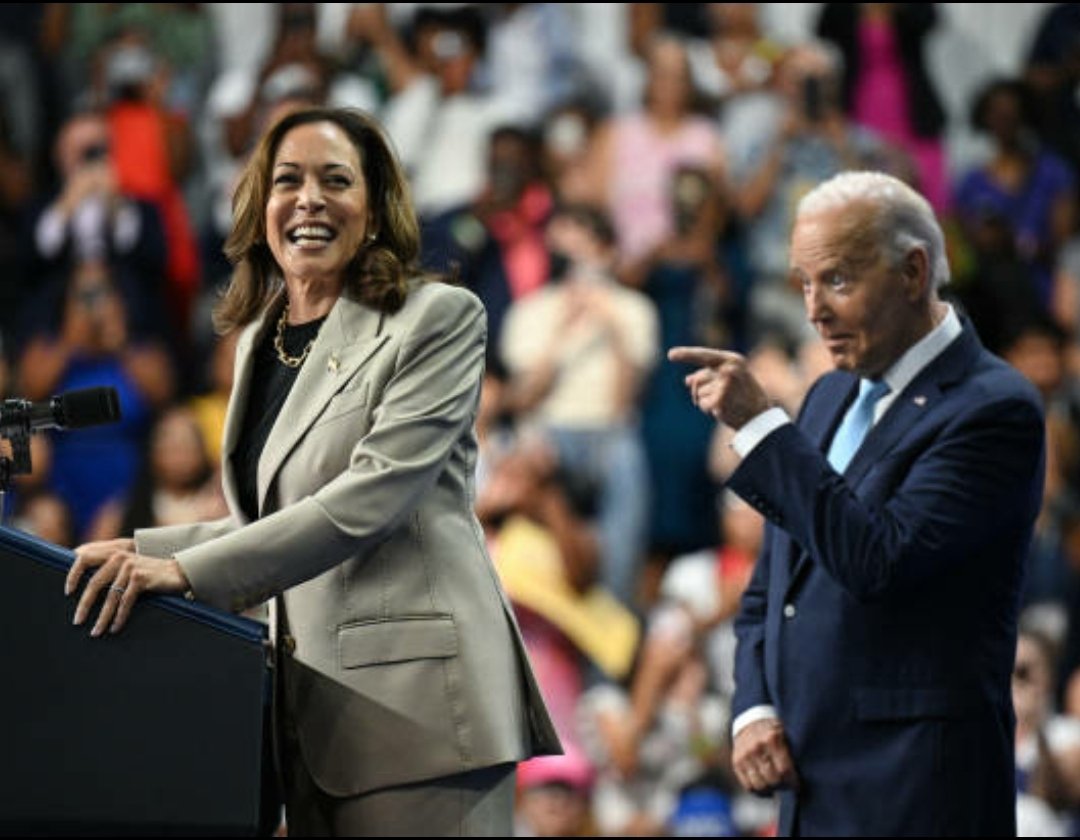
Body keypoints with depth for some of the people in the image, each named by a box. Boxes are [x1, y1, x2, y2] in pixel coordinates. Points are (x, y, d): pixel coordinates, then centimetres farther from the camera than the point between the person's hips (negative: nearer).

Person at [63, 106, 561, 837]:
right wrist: (142, 554, 8)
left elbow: (372, 496, -14)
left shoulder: (439, 320, -4)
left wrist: (188, 570, -18)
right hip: (316, 716, 6)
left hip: (417, 698, -6)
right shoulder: (260, 339, 17)